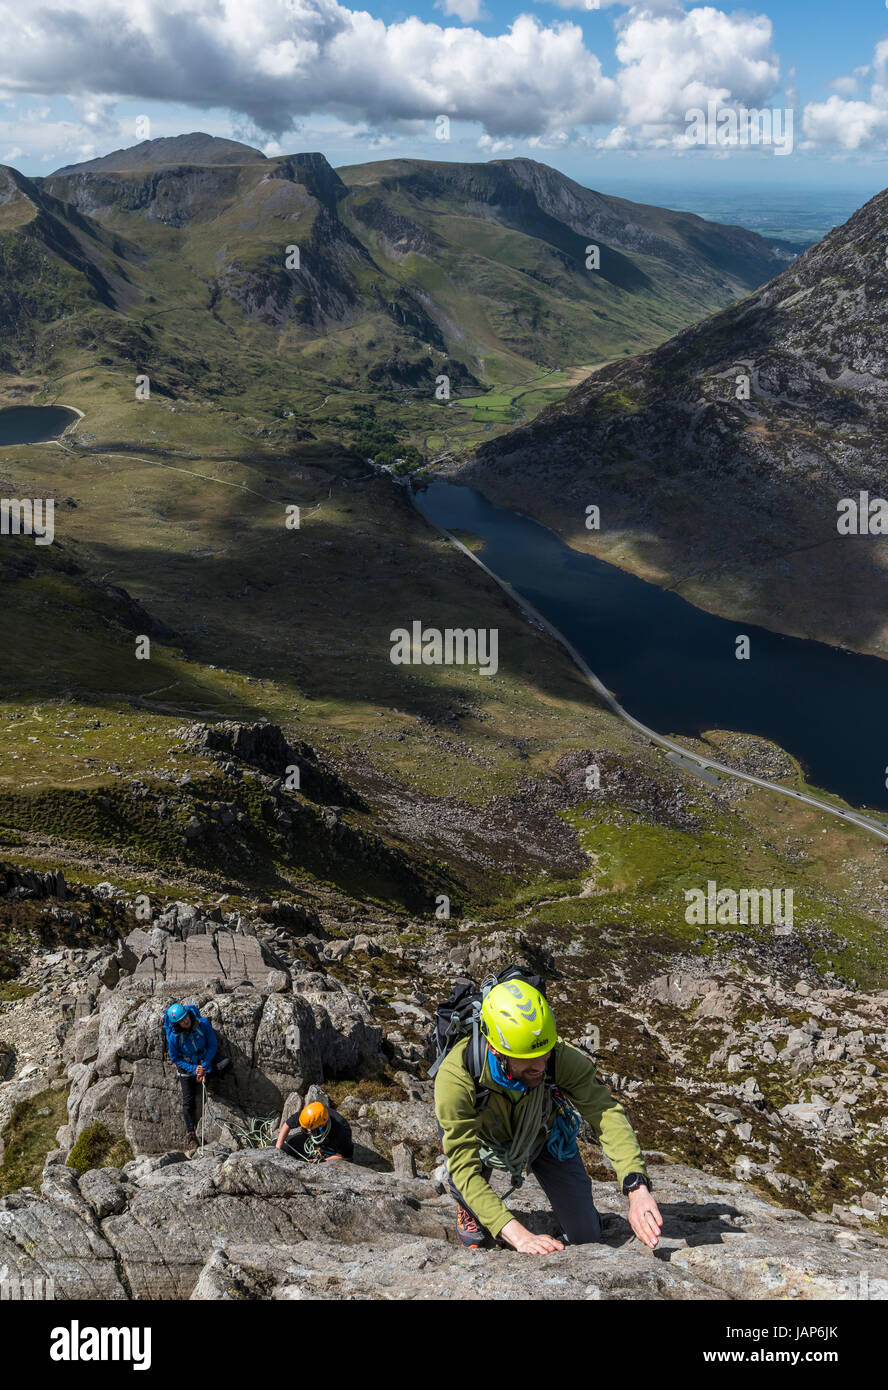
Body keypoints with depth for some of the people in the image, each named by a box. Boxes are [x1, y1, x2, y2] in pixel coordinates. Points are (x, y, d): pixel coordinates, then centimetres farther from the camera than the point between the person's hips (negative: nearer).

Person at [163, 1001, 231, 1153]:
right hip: (187, 1068, -1)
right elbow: (174, 1059, -10)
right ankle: (190, 1135, 10)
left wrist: (204, 1067, -21)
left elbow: (213, 1045, -12)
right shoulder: (174, 1036, -23)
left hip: (206, 1062, 1)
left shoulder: (203, 1023, -22)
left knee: (227, 1062, -27)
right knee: (188, 1102, -4)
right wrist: (193, 1069, -20)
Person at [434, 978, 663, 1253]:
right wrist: (518, 1235, -54)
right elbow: (464, 1168, -44)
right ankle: (468, 1210, 5)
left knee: (586, 1237, -6)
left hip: (545, 1138, 0)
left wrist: (637, 1189, -60)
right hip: (488, 1138, 0)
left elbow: (607, 1113, -44)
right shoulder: (455, 1077, -44)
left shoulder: (563, 1059, -39)